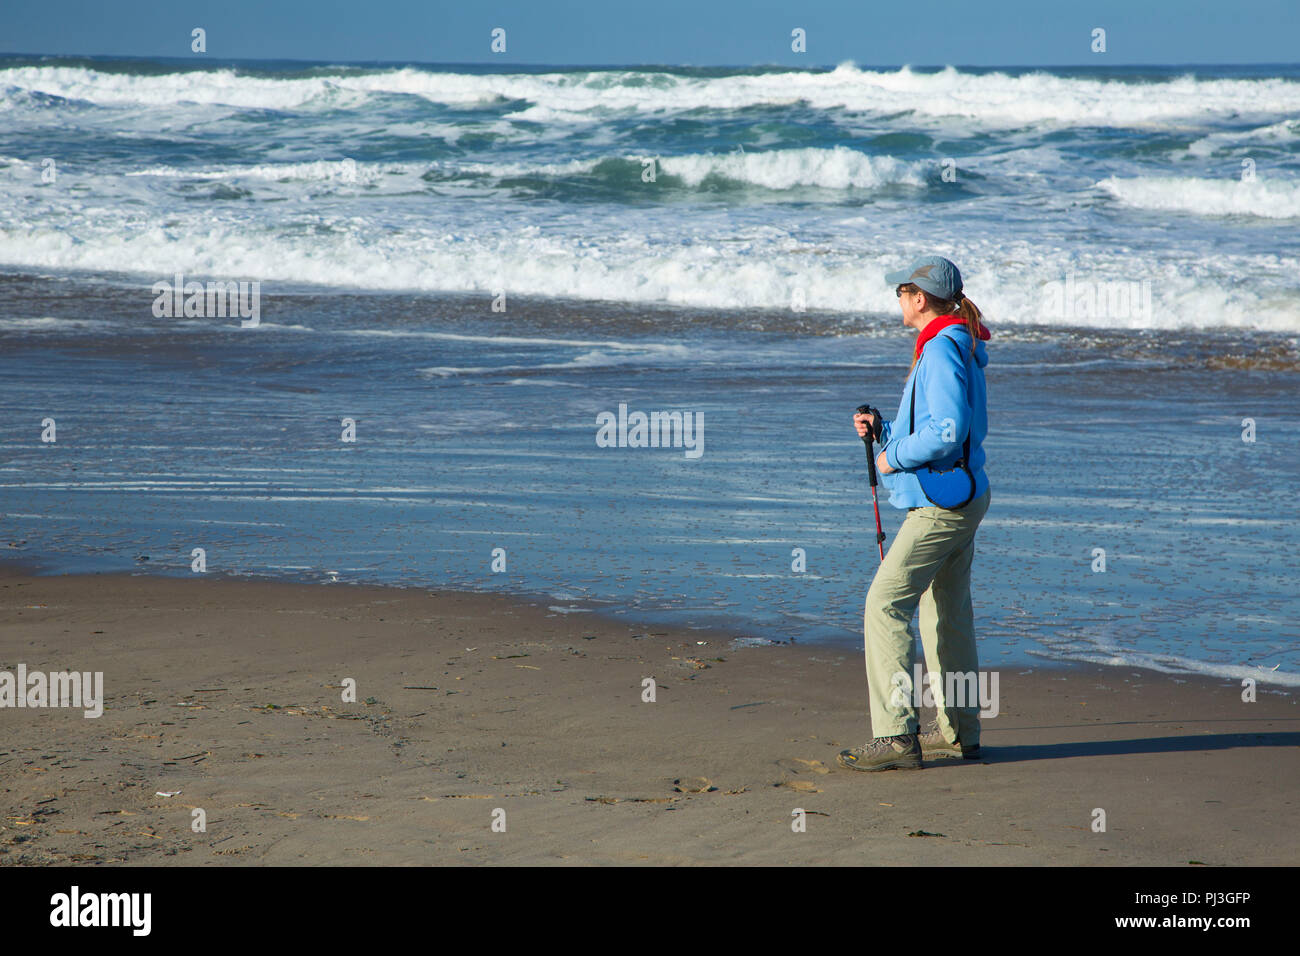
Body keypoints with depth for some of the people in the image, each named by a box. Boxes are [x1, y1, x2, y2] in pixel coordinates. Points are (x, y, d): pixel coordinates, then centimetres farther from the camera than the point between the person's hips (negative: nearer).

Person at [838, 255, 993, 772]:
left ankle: (896, 735, -16)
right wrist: (883, 428, 12)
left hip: (940, 505, -11)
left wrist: (895, 457, -14)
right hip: (962, 500, 11)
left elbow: (949, 430, -27)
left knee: (885, 606, -12)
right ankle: (958, 731, 26)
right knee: (947, 612, 18)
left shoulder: (942, 348, -17)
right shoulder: (958, 345, 15)